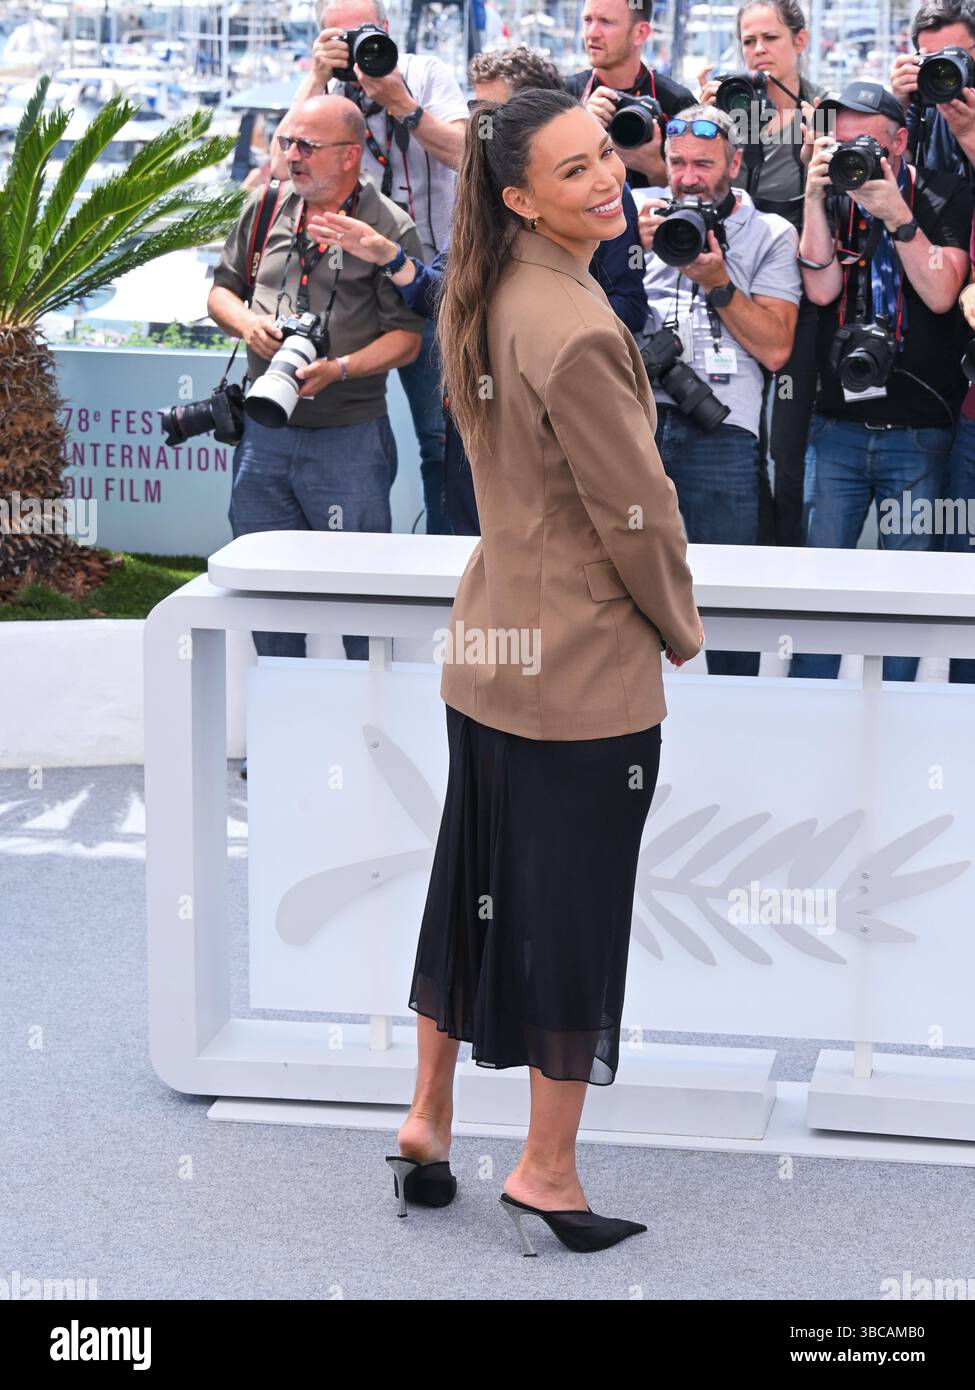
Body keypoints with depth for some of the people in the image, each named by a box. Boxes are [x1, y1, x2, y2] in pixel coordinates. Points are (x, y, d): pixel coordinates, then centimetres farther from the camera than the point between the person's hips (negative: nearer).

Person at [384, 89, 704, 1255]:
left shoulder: (483, 305, 4)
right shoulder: (575, 329, -23)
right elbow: (636, 511, -18)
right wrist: (682, 628, 0)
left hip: (486, 645, 9)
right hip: (583, 667, -9)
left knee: (471, 888, 19)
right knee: (575, 914, 4)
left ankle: (427, 1120, 32)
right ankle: (546, 1171, 14)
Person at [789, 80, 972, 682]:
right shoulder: (834, 195, 7)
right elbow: (822, 289, -6)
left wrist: (898, 215, -16)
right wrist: (815, 195, -11)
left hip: (919, 429, -2)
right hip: (838, 424, 2)